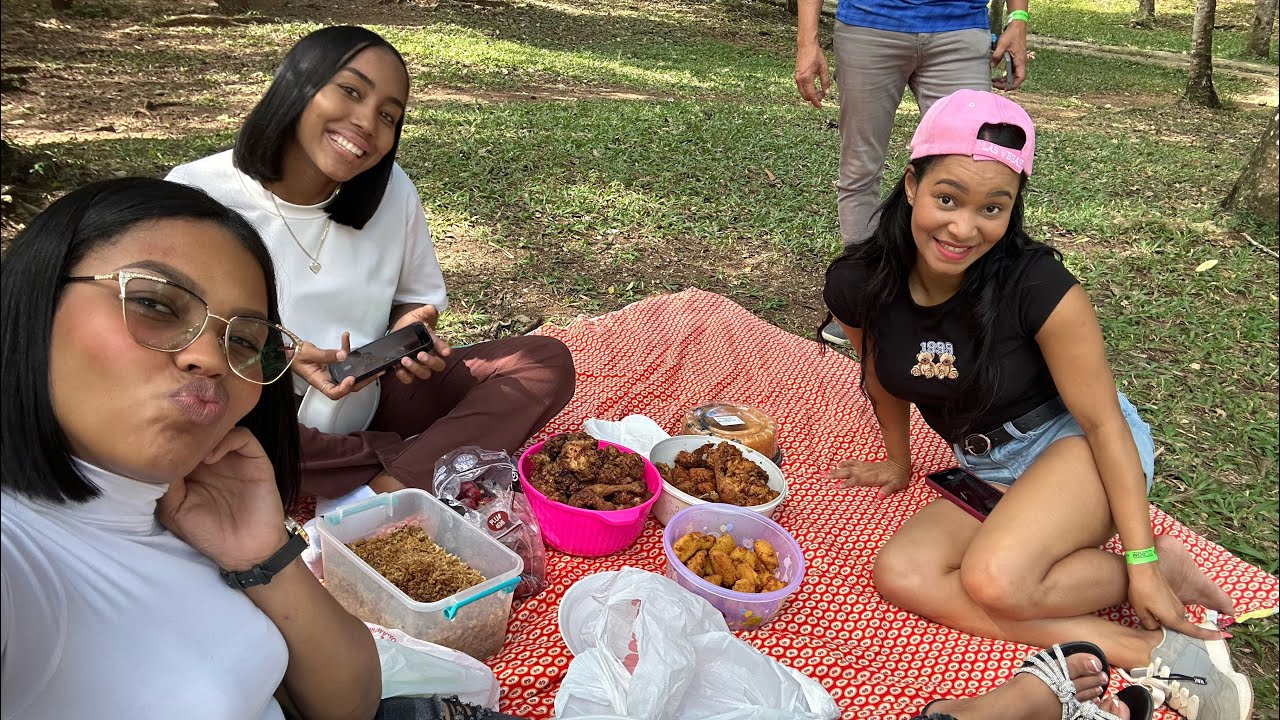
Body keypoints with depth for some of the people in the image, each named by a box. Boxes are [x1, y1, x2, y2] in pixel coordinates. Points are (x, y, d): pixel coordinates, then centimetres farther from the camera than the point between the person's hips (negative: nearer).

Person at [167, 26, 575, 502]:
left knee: (547, 361, -10)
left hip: (370, 399, 3)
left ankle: (395, 491, -27)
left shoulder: (392, 191, -4)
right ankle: (431, 466, -19)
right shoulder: (197, 194, -13)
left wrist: (411, 329, -15)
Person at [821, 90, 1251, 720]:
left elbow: (1102, 421, -17)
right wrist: (898, 461, 23)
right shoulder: (857, 288, -15)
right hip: (988, 473, 5)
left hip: (1076, 447, -5)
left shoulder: (1039, 288, -25)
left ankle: (1164, 564, -4)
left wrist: (1144, 564, -17)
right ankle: (1146, 652, -20)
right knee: (899, 574, -23)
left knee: (993, 580, -32)